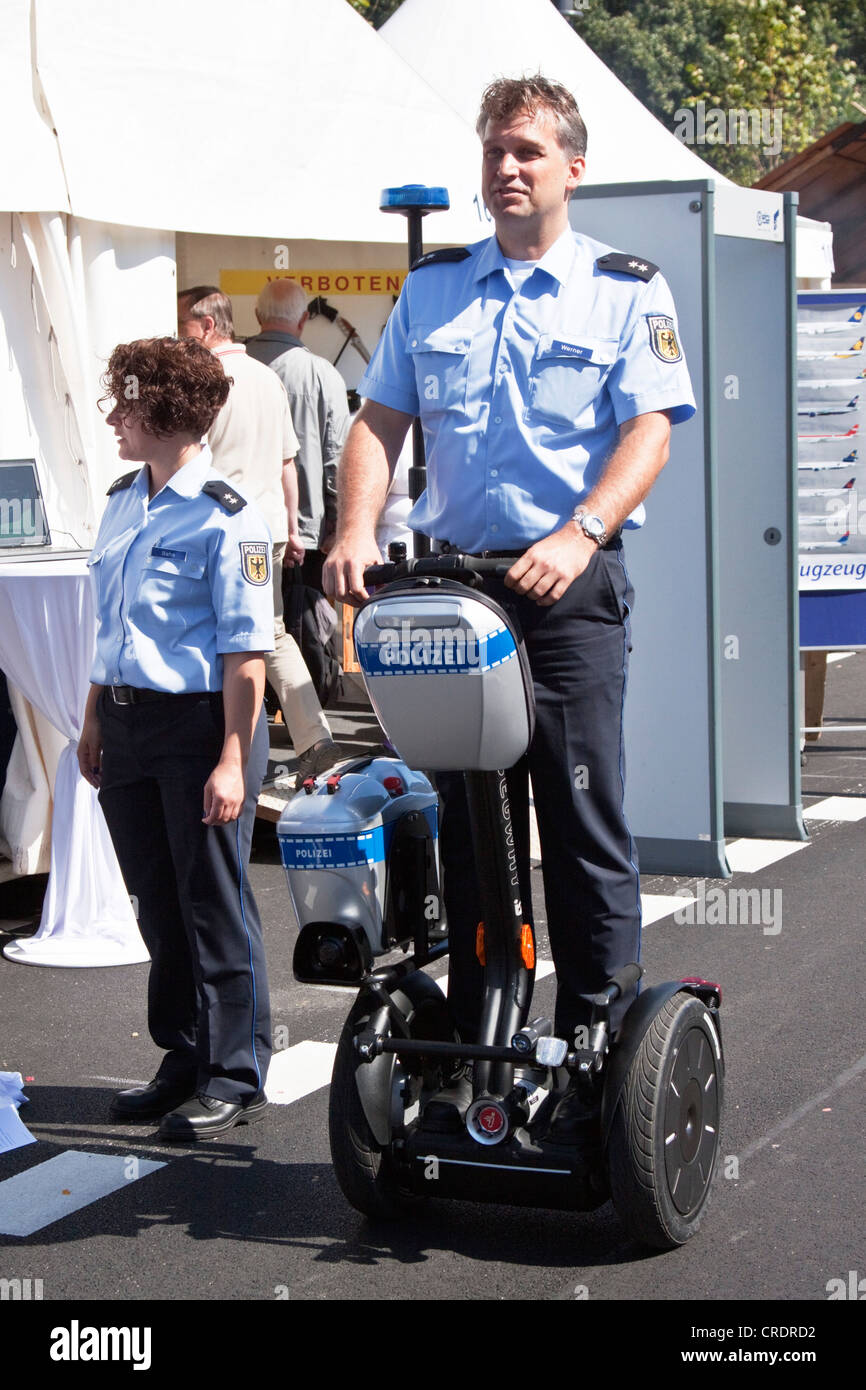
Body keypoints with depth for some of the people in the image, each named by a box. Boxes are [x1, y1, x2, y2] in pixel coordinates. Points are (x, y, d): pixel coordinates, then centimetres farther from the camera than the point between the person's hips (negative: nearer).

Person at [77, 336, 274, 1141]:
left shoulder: (225, 517, -12)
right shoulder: (121, 501, 11)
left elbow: (246, 651, -15)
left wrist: (233, 760, -19)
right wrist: (94, 719, 19)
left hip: (201, 721, -7)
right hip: (127, 721, 7)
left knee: (213, 902, 2)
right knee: (158, 903, 13)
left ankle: (235, 1075, 13)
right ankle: (184, 1062, 26)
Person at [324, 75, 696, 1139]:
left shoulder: (625, 291, 4)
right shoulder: (431, 289, 15)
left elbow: (648, 430, -7)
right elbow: (380, 420, 11)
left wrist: (581, 535, -23)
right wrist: (355, 532, -7)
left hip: (571, 586, -4)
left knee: (584, 826, -4)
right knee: (469, 823, 9)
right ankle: (474, 1045, 19)